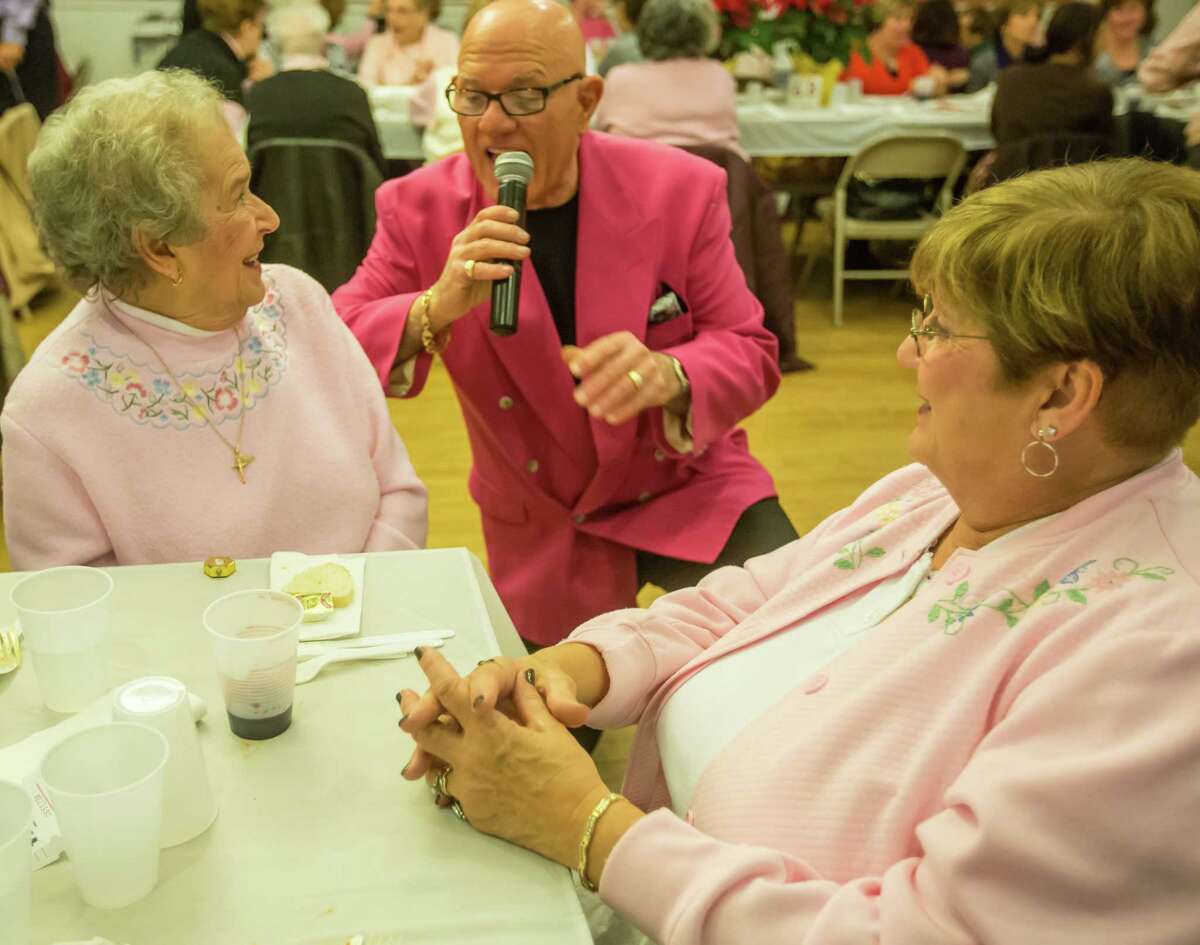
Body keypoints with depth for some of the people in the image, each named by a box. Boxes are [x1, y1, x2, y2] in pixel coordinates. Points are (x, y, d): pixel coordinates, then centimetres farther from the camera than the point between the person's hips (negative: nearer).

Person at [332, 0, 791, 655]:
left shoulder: (679, 191, -11)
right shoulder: (419, 209, -9)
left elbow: (749, 352, -8)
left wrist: (669, 377, -33)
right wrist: (435, 310, -34)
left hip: (688, 488, 0)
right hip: (545, 537, 1)